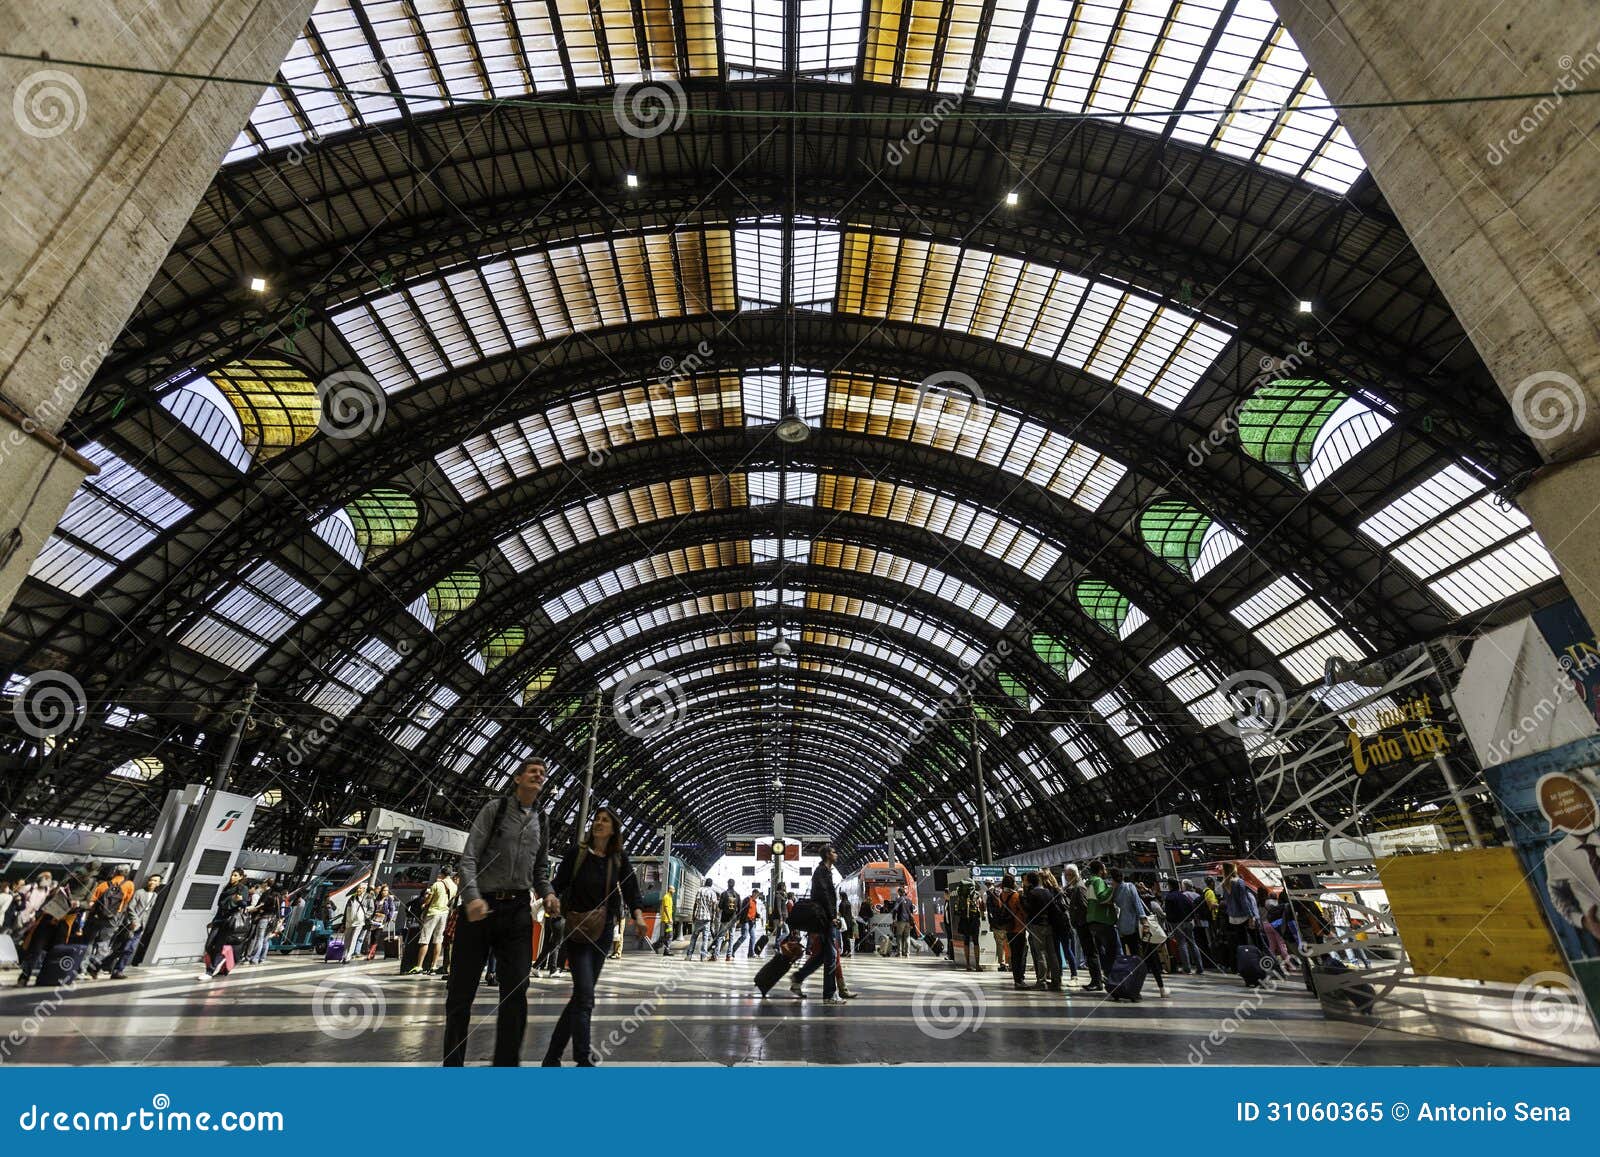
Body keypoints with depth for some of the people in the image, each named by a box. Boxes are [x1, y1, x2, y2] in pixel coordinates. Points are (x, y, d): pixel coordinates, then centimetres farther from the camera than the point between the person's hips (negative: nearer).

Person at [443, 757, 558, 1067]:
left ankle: (506, 1063, 9)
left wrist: (547, 893, 1)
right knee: (461, 990, 7)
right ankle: (452, 1063, 25)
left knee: (516, 990, -2)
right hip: (480, 907, -3)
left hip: (518, 910, 3)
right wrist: (472, 897, -23)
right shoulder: (494, 809, -1)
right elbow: (469, 857, -8)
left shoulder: (541, 821, 13)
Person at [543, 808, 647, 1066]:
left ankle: (553, 1057, 28)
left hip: (603, 933, 4)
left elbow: (631, 889, -6)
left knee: (581, 996, 12)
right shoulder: (577, 852, -6)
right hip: (577, 931, -4)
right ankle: (584, 1060, -6)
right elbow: (559, 884, -7)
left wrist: (638, 916, -22)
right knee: (585, 997, -12)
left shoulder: (620, 858, 1)